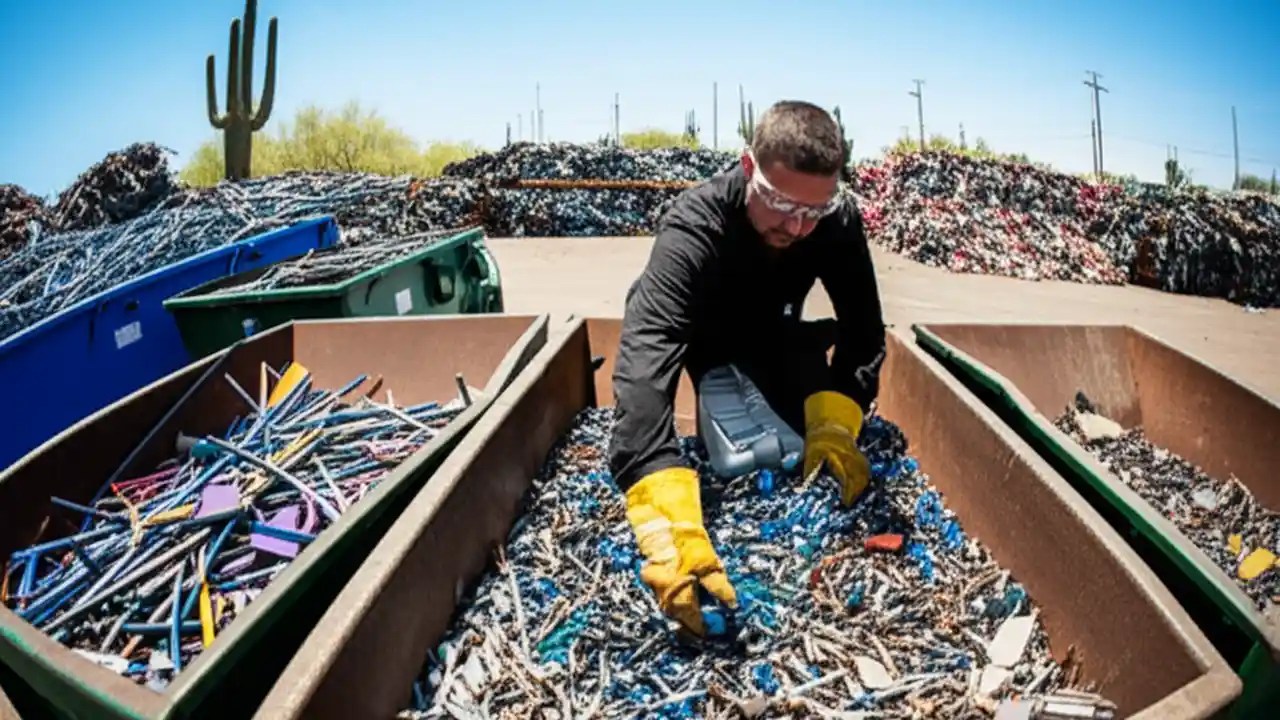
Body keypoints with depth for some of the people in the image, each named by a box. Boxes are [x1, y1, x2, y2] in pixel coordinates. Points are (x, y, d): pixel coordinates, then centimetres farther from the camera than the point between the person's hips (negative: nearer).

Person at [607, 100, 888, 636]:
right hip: (696, 331, -3)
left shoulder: (839, 219, -29)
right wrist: (671, 527, -70)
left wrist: (836, 425, -41)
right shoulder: (694, 226, -44)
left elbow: (863, 332, -21)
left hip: (769, 327, 3)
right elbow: (645, 361, -58)